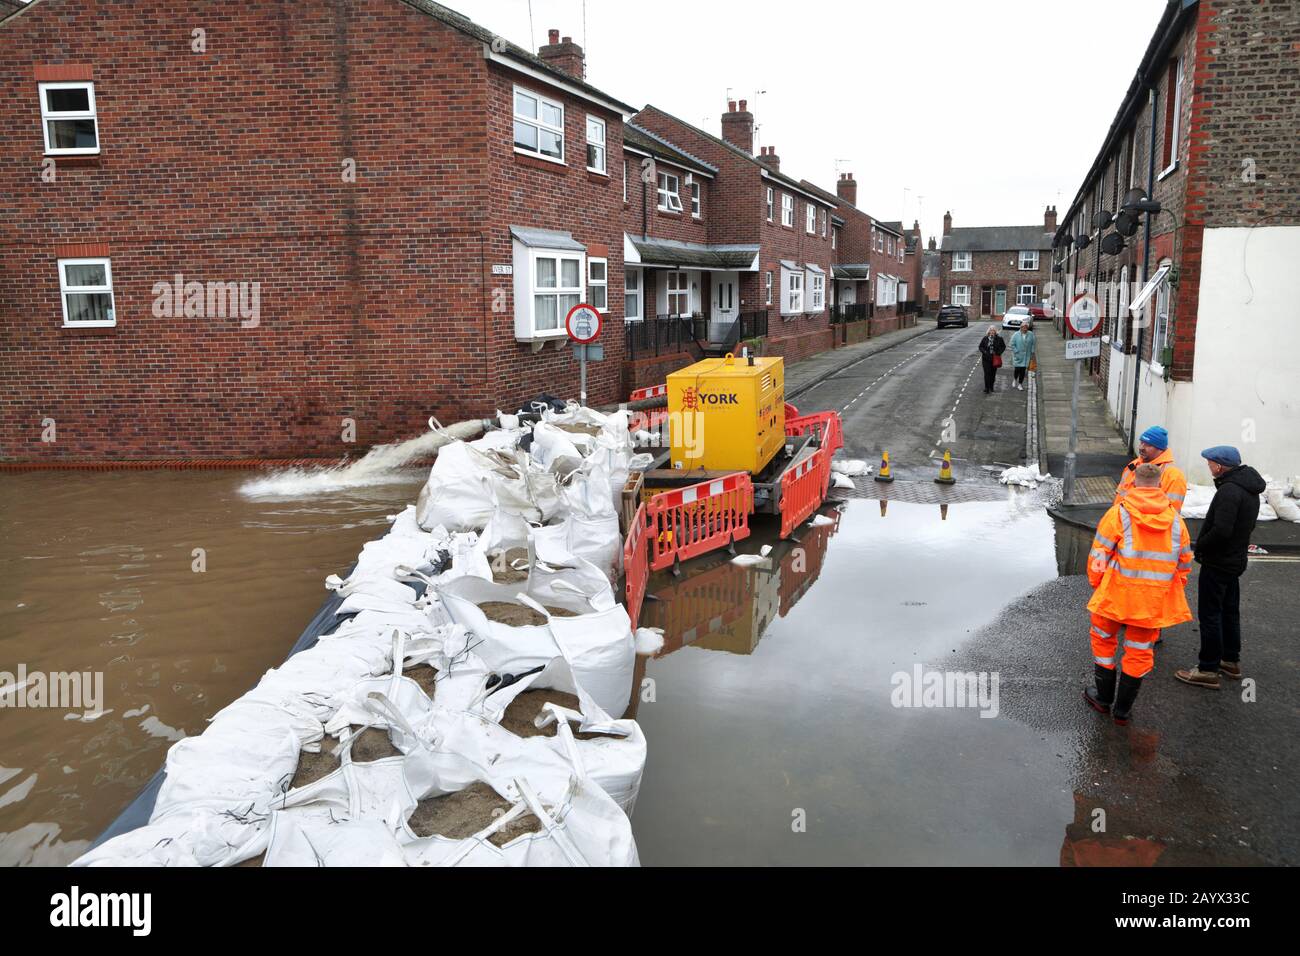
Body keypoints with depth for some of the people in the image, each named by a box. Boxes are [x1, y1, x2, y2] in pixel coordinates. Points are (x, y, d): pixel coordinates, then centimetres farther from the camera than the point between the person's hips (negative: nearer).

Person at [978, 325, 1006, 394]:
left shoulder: (999, 339, -2)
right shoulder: (985, 338, -1)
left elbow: (1003, 346, 7)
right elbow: (980, 347, 5)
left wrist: (999, 353, -8)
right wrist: (984, 352, -12)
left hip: (995, 359, 1)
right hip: (986, 359, -1)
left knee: (993, 373, 9)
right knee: (987, 373, -6)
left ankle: (991, 387, 25)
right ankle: (986, 388, -3)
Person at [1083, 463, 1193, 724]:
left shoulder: (1119, 513, -10)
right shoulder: (1176, 519, 3)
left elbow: (1099, 555, -10)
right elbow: (1184, 563, 11)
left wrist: (1096, 583, 6)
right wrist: (1171, 592, 22)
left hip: (1117, 594, -3)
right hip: (1154, 602, 3)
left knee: (1103, 639, 19)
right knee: (1140, 652, 14)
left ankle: (1104, 698, 29)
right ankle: (1122, 709, 22)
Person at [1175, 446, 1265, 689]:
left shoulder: (1229, 491, -25)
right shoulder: (1250, 488, 7)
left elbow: (1221, 530, -31)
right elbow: (1247, 525, 15)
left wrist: (1199, 546, -15)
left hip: (1217, 563, -10)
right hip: (1236, 560, 10)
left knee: (1210, 614, -1)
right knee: (1230, 611, 20)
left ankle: (1208, 670, 6)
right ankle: (1231, 661, 33)